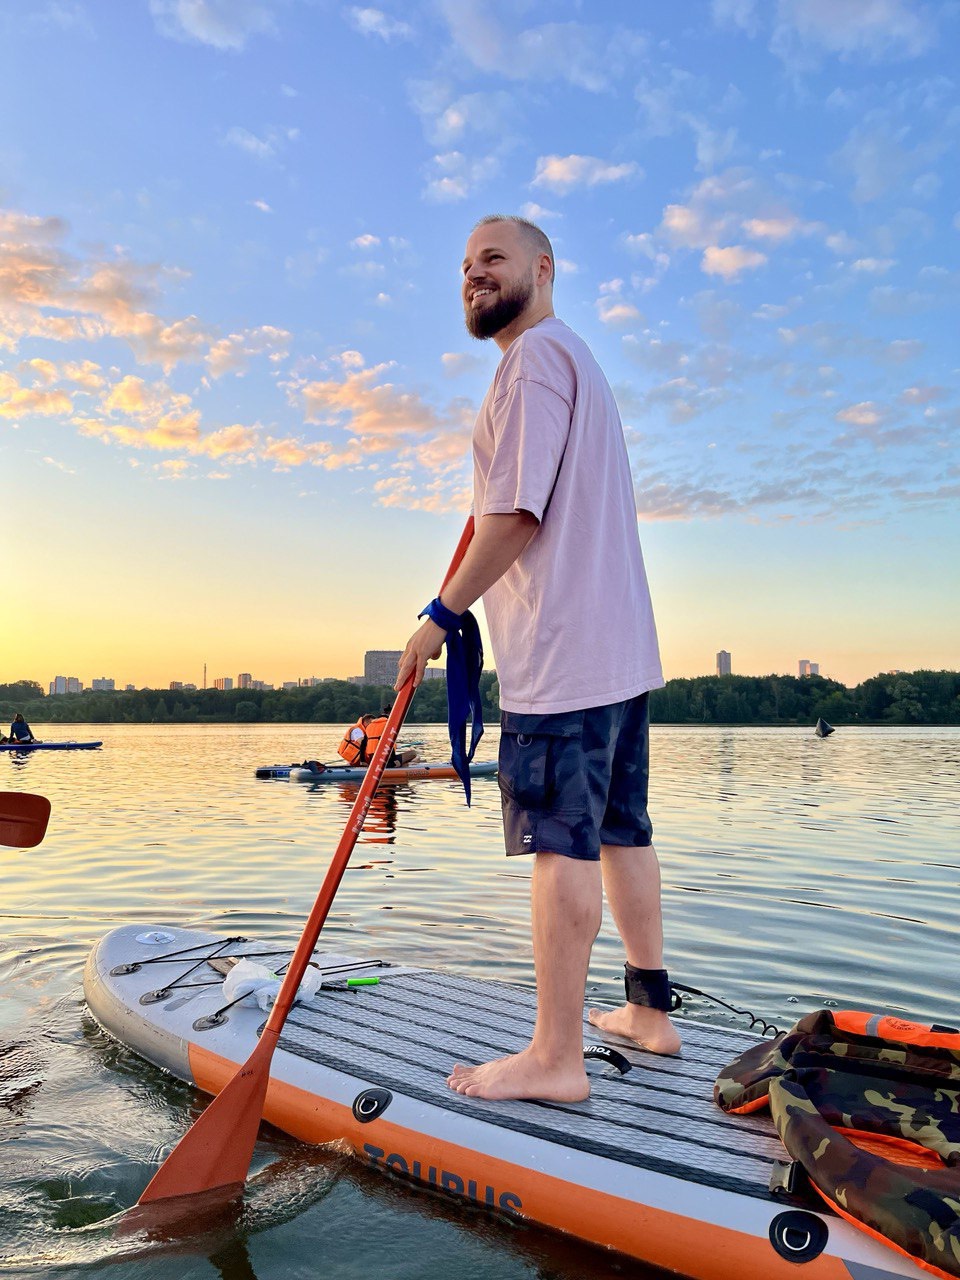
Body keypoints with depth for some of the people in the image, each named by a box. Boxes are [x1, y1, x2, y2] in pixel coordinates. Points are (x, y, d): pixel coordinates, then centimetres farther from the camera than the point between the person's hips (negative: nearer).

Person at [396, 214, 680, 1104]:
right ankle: (649, 1011, 24)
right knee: (619, 830, 13)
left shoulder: (536, 353, -6)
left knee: (561, 841, -8)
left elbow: (518, 512, -16)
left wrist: (441, 613, -11)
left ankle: (556, 1057, 1)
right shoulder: (578, 361, 27)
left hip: (562, 647, -10)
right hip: (621, 645, 10)